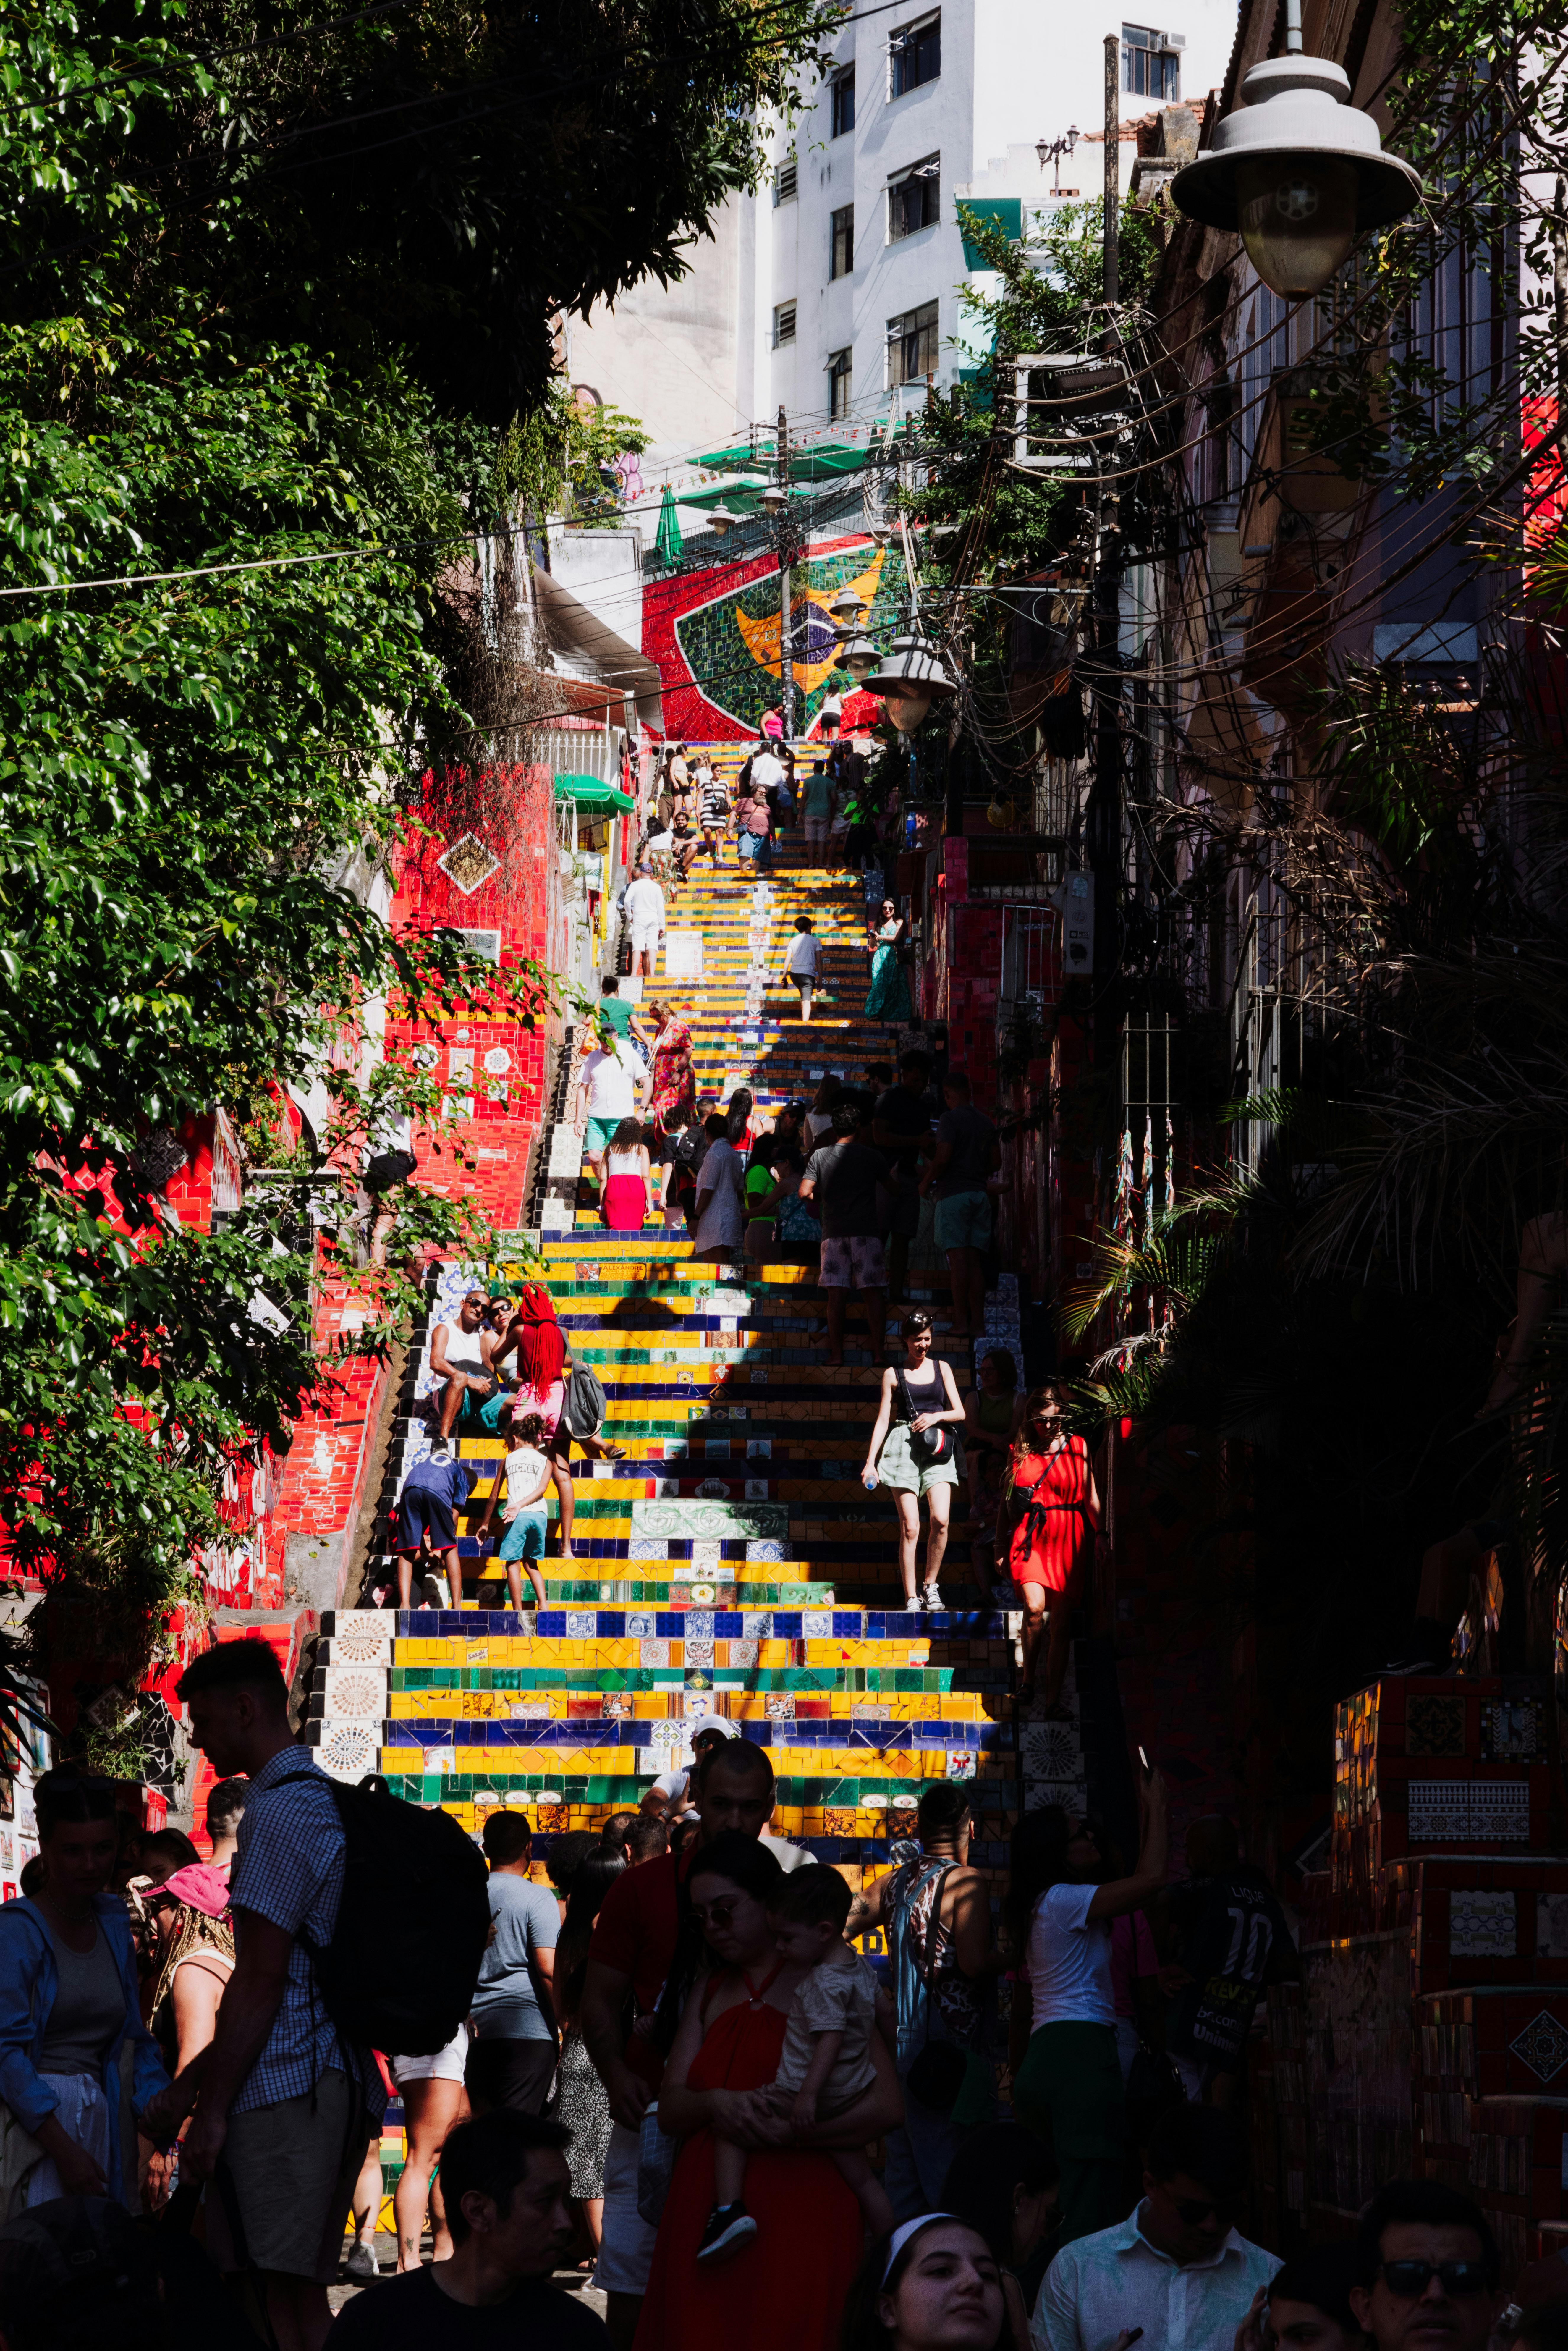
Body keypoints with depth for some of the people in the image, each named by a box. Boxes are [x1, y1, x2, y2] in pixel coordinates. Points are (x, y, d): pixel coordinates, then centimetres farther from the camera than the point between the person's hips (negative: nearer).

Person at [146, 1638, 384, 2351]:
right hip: (336, 2081, 10)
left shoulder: (280, 1811, -11)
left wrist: (211, 2107, -12)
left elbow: (261, 1977, -16)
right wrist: (189, 2084, 24)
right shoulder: (322, 1800, 20)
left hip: (284, 2090, -10)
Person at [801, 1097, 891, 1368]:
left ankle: (837, 1355, -3)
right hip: (866, 1230, -1)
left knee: (836, 1295, -1)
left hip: (833, 1232, 1)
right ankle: (878, 1350, -6)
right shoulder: (871, 1156, 4)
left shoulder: (820, 1156, 4)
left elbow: (805, 1193, -4)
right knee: (873, 1292, 0)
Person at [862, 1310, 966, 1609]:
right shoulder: (893, 1374, 10)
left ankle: (931, 1585, 1)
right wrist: (870, 1461, 1)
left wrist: (936, 1417, -7)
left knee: (940, 1519, -17)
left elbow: (960, 1413, 14)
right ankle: (911, 1598, -4)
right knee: (910, 1527, -9)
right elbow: (883, 1420, 9)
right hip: (904, 1447, -1)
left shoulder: (942, 1369, 15)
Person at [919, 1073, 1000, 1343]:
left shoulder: (950, 1119, -6)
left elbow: (943, 1158, -15)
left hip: (953, 1192, -6)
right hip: (979, 1192, 6)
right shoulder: (986, 1122, 15)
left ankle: (961, 1321, -12)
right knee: (975, 1260, 5)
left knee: (958, 1258, -9)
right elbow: (996, 1162, 15)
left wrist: (925, 1183, -1)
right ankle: (977, 1322, 0)